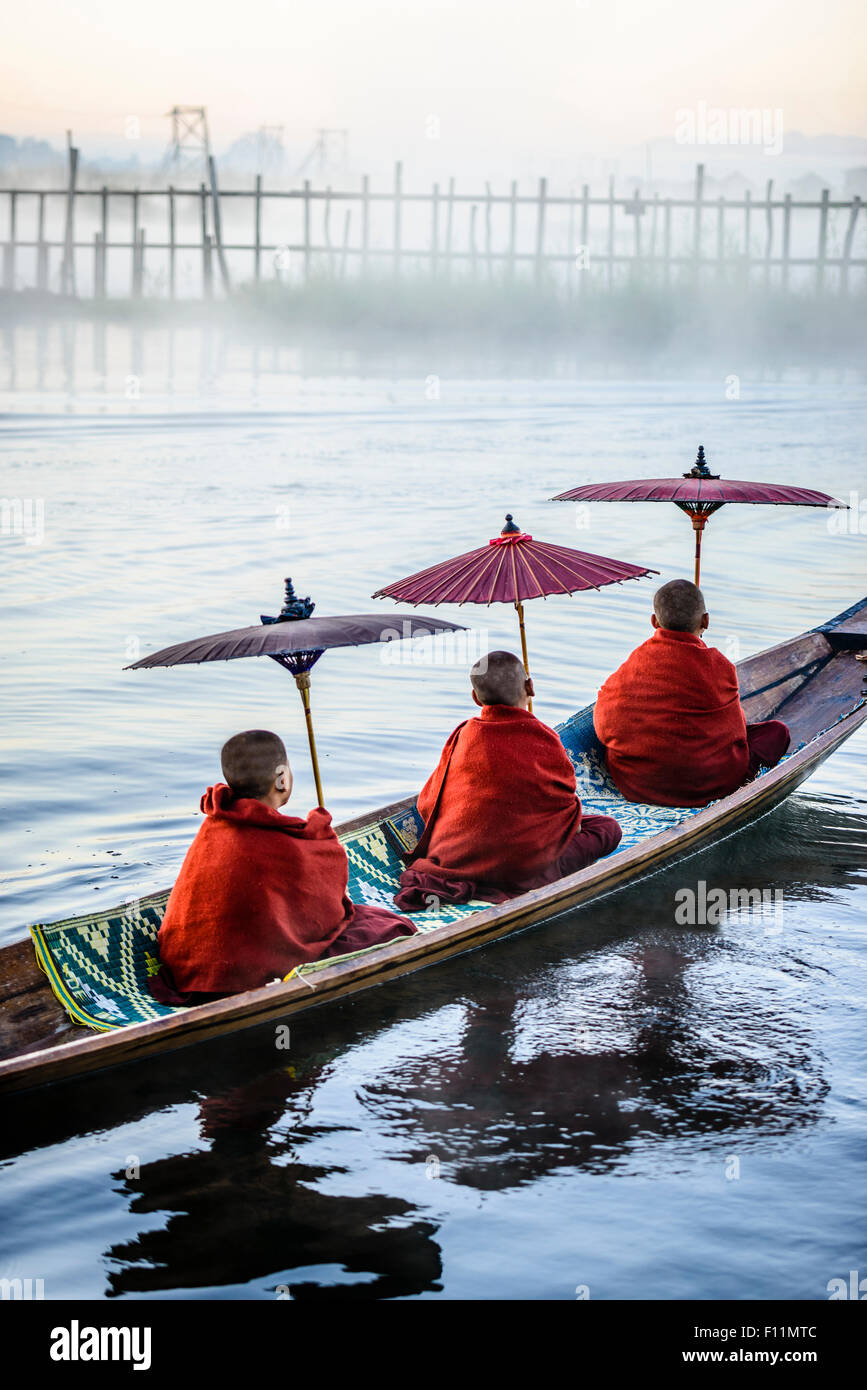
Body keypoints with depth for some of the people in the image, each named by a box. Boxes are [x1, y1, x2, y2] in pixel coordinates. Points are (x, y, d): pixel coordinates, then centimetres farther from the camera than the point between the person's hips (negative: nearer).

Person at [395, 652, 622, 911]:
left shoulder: (463, 736, 0)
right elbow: (564, 800, 5)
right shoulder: (544, 740, -7)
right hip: (523, 866, -4)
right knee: (609, 828, 8)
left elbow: (428, 803, 8)